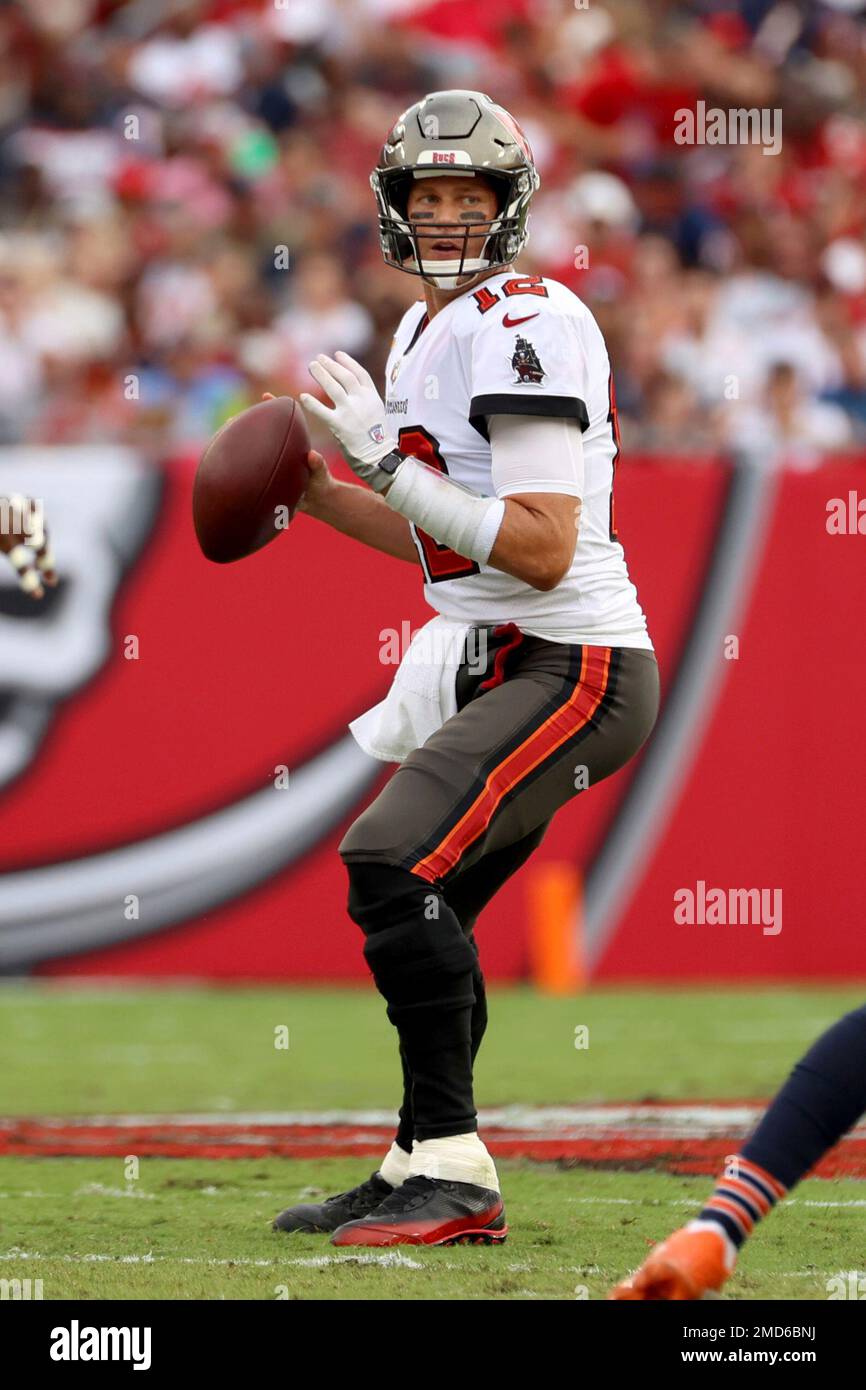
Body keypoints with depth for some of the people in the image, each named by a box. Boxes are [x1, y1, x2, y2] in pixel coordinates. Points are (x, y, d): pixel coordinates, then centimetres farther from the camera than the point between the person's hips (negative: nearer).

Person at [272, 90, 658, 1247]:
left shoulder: (523, 326, -16)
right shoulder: (427, 331, 15)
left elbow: (541, 550, -23)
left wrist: (385, 462, -22)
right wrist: (318, 493, 13)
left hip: (573, 670, -10)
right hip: (489, 668, 10)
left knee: (397, 867, -22)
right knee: (423, 915, 15)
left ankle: (452, 1175, -17)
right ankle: (423, 1176, 25)